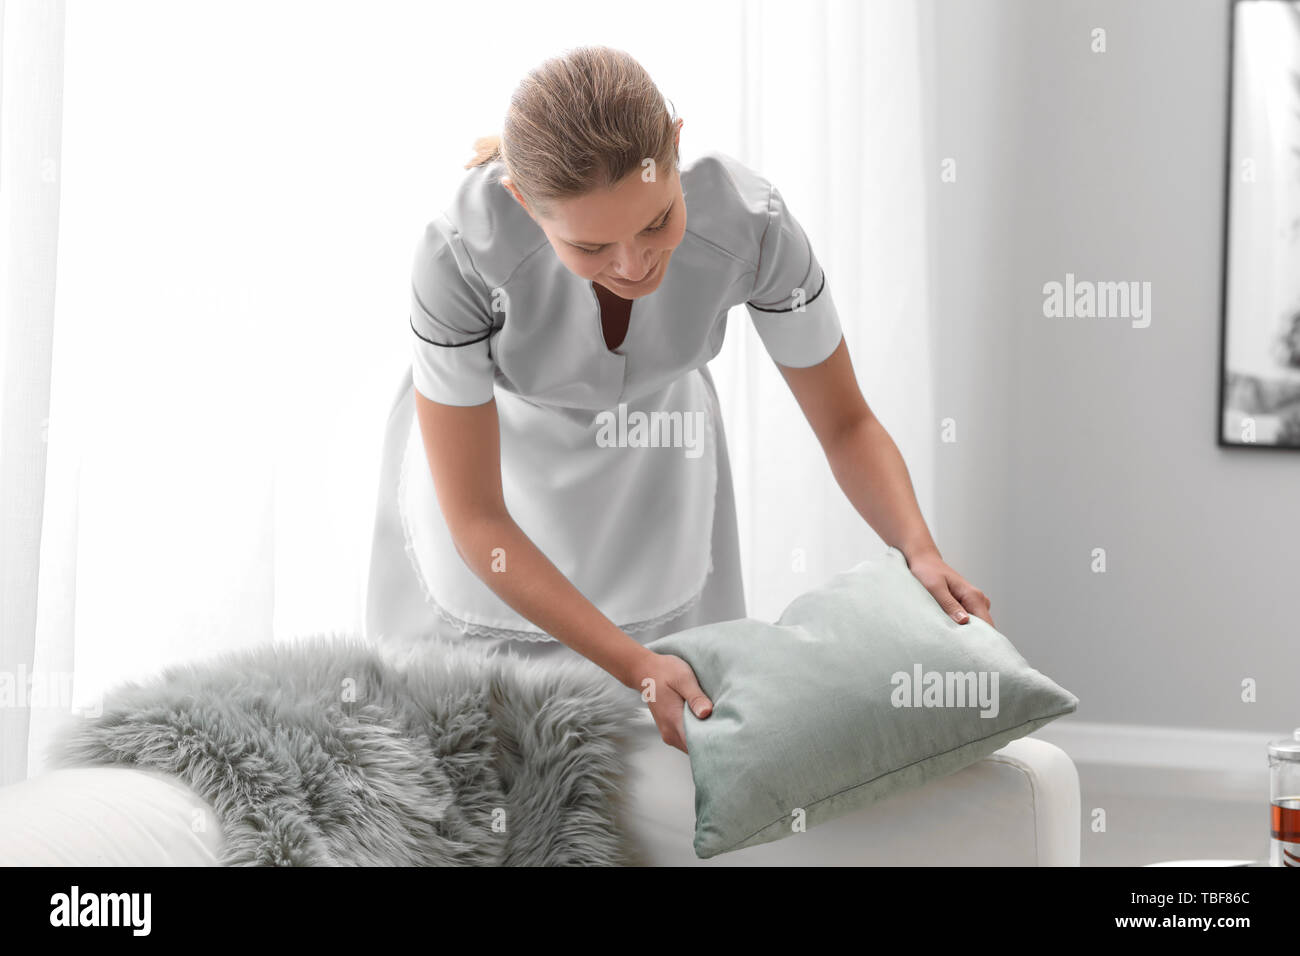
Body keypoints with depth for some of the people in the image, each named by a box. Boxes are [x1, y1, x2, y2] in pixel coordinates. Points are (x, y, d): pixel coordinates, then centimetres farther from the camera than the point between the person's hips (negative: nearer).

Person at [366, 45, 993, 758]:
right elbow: (475, 519, -31)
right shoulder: (459, 251, -39)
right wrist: (634, 665, -38)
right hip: (494, 445, -2)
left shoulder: (748, 219, -33)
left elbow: (847, 424, -18)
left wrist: (919, 551, -35)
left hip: (653, 461, 2)